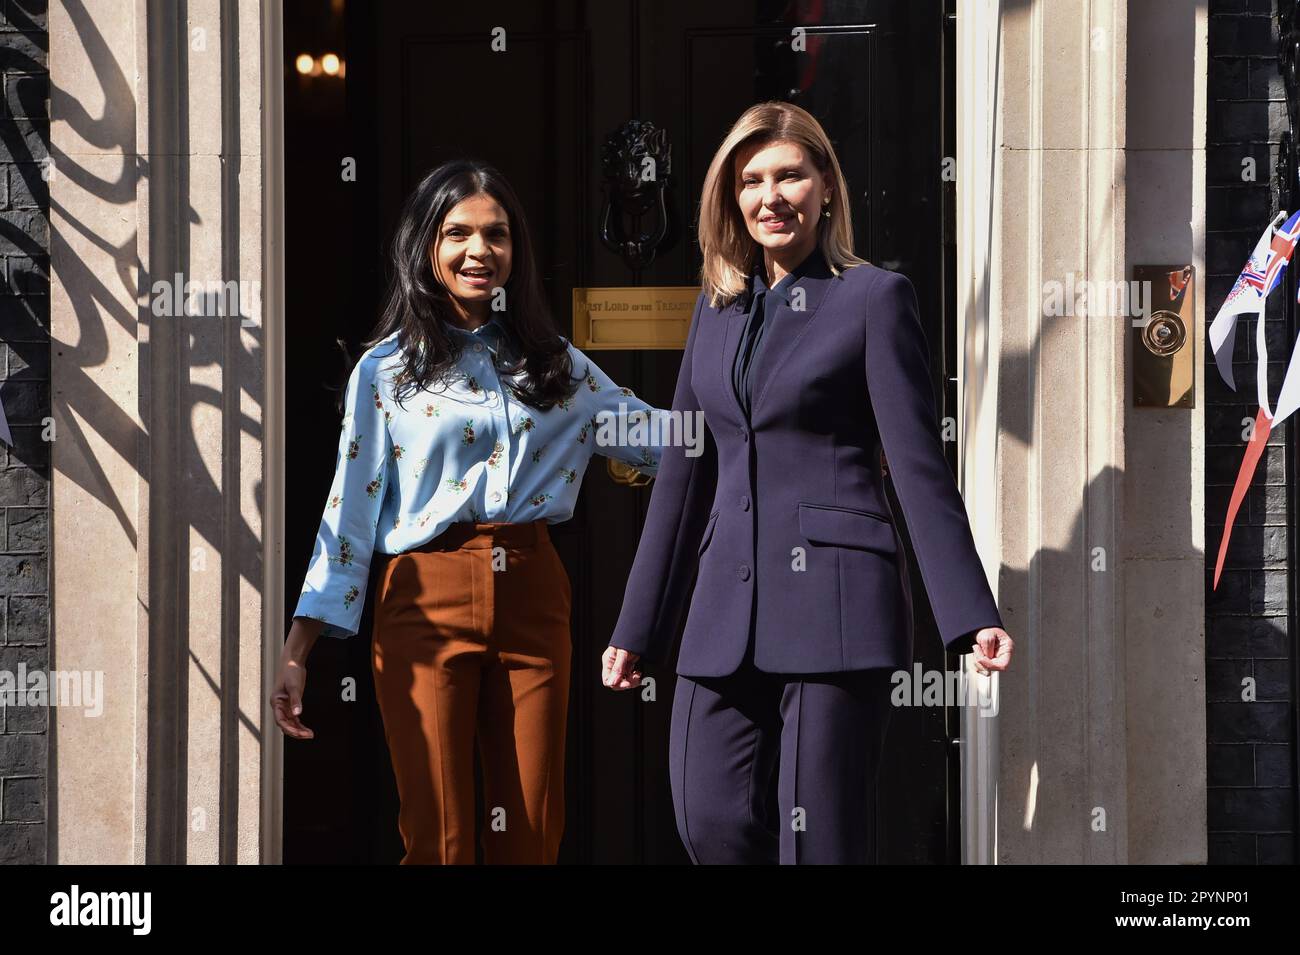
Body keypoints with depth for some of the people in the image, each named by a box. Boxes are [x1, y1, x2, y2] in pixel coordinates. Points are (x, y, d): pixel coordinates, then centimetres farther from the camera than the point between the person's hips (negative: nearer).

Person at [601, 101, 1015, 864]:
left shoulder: (874, 298, -1)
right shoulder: (717, 307, 16)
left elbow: (920, 467, -5)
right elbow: (684, 474, 18)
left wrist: (974, 618, -11)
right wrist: (637, 630, 17)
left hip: (835, 602, -5)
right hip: (728, 608, 5)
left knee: (821, 840, -4)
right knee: (711, 823, -2)